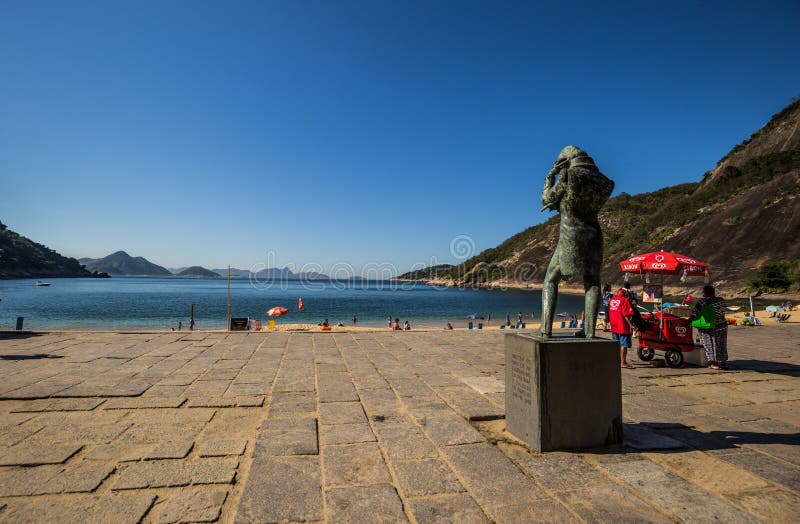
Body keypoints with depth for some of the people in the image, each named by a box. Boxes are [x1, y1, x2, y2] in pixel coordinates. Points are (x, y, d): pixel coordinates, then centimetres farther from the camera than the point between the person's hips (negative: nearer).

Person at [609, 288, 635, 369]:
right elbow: (626, 314, -18)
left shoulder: (611, 300, 11)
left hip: (614, 327, 7)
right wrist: (630, 325, -16)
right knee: (624, 344, -3)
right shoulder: (625, 300, -11)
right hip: (623, 326, -7)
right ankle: (623, 363, -1)